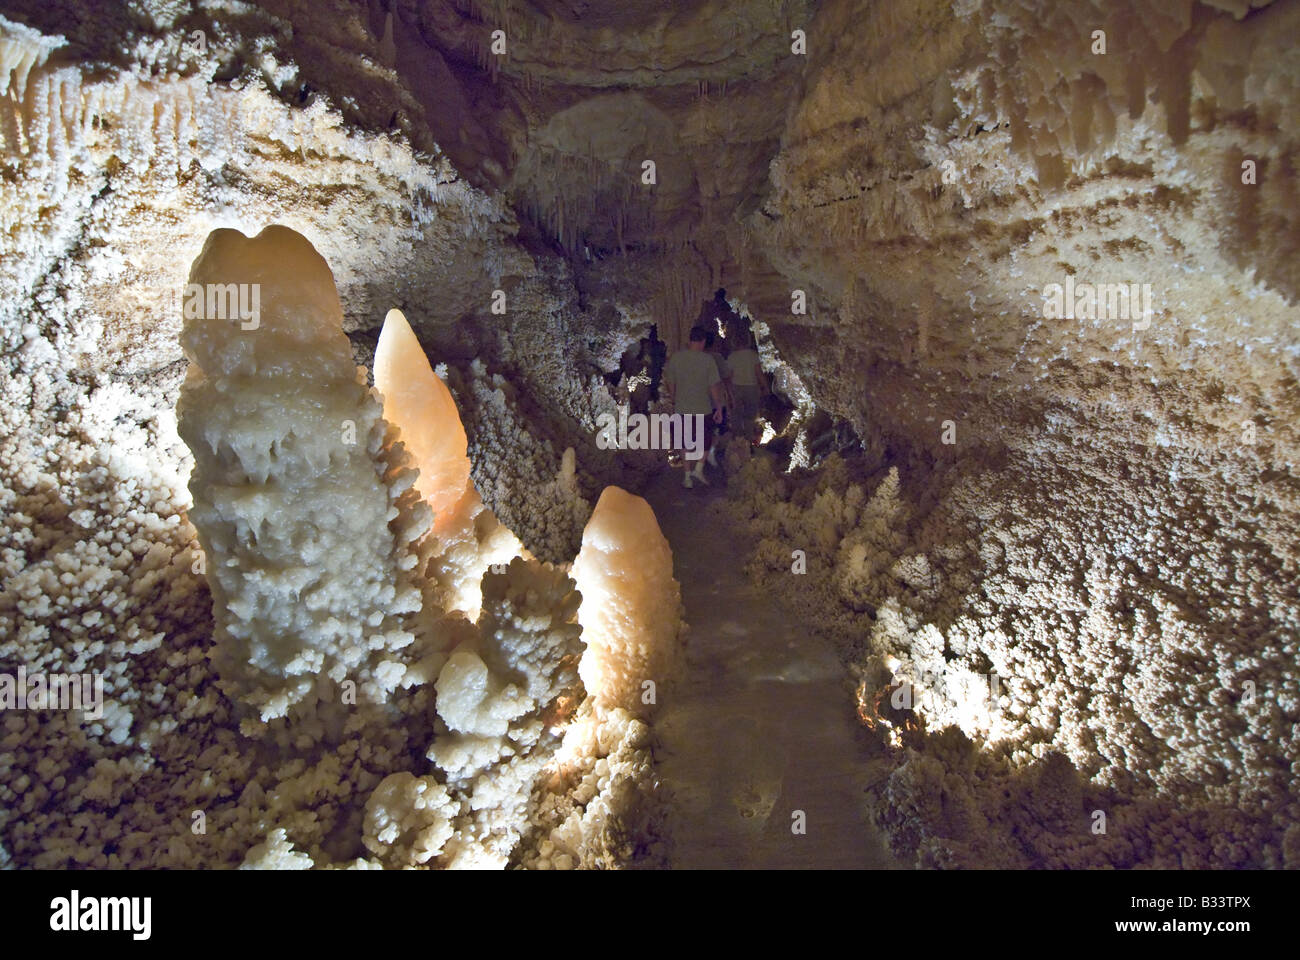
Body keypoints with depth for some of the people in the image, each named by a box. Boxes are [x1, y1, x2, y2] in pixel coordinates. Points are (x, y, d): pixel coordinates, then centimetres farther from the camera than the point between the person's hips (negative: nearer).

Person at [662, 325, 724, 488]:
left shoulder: (676, 357, -4)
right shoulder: (707, 359, -12)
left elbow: (669, 382, 4)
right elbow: (714, 386, -11)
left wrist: (674, 400, 18)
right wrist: (719, 408, -3)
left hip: (682, 408, 3)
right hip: (703, 408, -3)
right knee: (706, 438, 19)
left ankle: (687, 476, 18)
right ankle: (699, 469, 9)